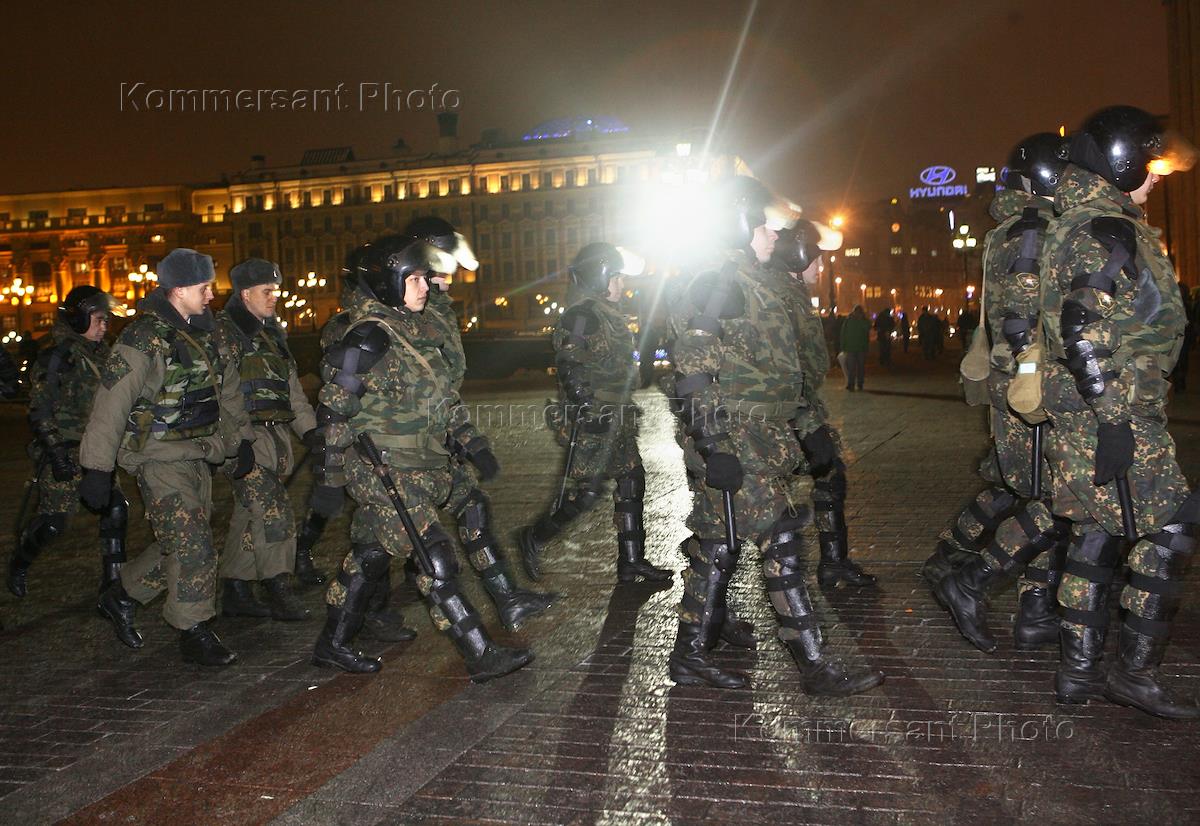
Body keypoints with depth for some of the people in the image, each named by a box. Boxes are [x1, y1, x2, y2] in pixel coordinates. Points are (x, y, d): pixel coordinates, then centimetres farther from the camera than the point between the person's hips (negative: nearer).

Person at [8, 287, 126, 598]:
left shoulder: (100, 356, 12)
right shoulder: (55, 358, -11)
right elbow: (40, 412, -14)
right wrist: (56, 452, -19)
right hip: (63, 452, -7)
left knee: (115, 508, -2)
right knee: (55, 519, -6)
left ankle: (112, 579, 6)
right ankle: (18, 565, 20)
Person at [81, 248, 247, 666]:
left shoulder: (204, 334, 8)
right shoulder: (143, 341, -17)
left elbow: (227, 388, 20)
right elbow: (110, 407, -18)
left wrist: (240, 440, 20)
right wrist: (96, 470, -19)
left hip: (197, 455, 8)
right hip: (160, 458, -8)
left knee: (180, 544, 14)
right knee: (192, 546, -9)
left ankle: (121, 594, 33)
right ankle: (194, 633, 4)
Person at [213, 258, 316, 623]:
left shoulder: (271, 331, 20)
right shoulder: (224, 331, -7)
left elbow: (292, 385, 23)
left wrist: (308, 427, 16)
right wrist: (239, 439, -22)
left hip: (276, 434, 8)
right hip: (247, 437, -8)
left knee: (249, 516, 12)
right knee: (273, 512, -13)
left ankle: (236, 591, 19)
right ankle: (279, 592, -6)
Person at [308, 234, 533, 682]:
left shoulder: (415, 330, 12)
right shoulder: (368, 338, -16)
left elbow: (441, 400, 21)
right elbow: (332, 412, -15)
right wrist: (329, 478, -14)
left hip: (412, 471, 9)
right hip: (382, 472, -9)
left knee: (369, 556, 17)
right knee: (436, 562, -9)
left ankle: (333, 644, 30)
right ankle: (482, 655, -4)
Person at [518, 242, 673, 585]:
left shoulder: (611, 315, 17)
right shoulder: (581, 316, -13)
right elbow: (570, 369, -20)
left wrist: (627, 409, 25)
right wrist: (586, 409, -25)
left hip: (618, 418, 10)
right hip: (593, 422, -10)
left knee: (632, 483, 9)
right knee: (586, 492, -8)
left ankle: (631, 561, 17)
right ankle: (533, 538, 11)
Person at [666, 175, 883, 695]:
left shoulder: (756, 282, 20)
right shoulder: (719, 281, -11)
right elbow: (691, 372, -17)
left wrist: (803, 433, 24)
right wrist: (713, 448, -23)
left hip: (758, 441, 10)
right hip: (735, 442, -10)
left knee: (719, 547, 12)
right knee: (782, 545, -8)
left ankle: (690, 656, 20)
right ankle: (815, 666, -2)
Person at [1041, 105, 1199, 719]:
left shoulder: (1079, 225, 19)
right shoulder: (1103, 231, -13)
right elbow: (1084, 332, -23)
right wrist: (1113, 418, -23)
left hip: (1085, 412, 10)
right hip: (1114, 414, -10)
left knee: (1096, 535, 11)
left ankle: (1078, 672, 17)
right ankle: (1135, 673, 3)